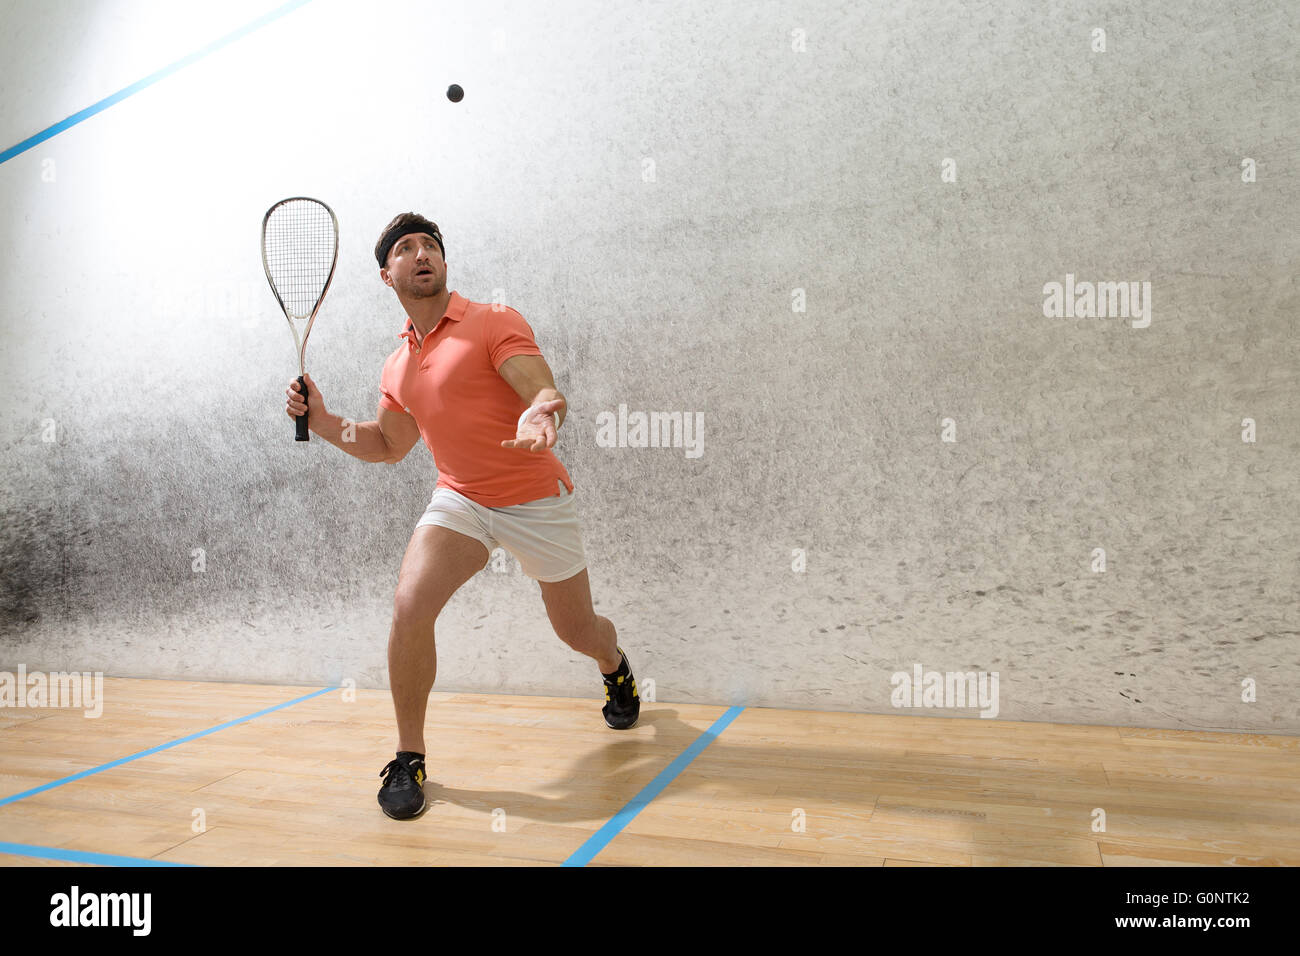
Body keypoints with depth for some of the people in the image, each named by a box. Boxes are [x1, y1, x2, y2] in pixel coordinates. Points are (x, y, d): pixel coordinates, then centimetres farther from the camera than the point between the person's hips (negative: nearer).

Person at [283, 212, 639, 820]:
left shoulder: (493, 321, -10)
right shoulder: (396, 366, 8)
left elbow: (548, 394, -22)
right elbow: (388, 444, 20)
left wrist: (543, 414, -46)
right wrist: (323, 422, 4)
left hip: (536, 501, -3)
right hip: (459, 500, 4)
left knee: (578, 632, 9)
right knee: (409, 606, -21)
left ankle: (616, 666, 49)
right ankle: (409, 758, -2)